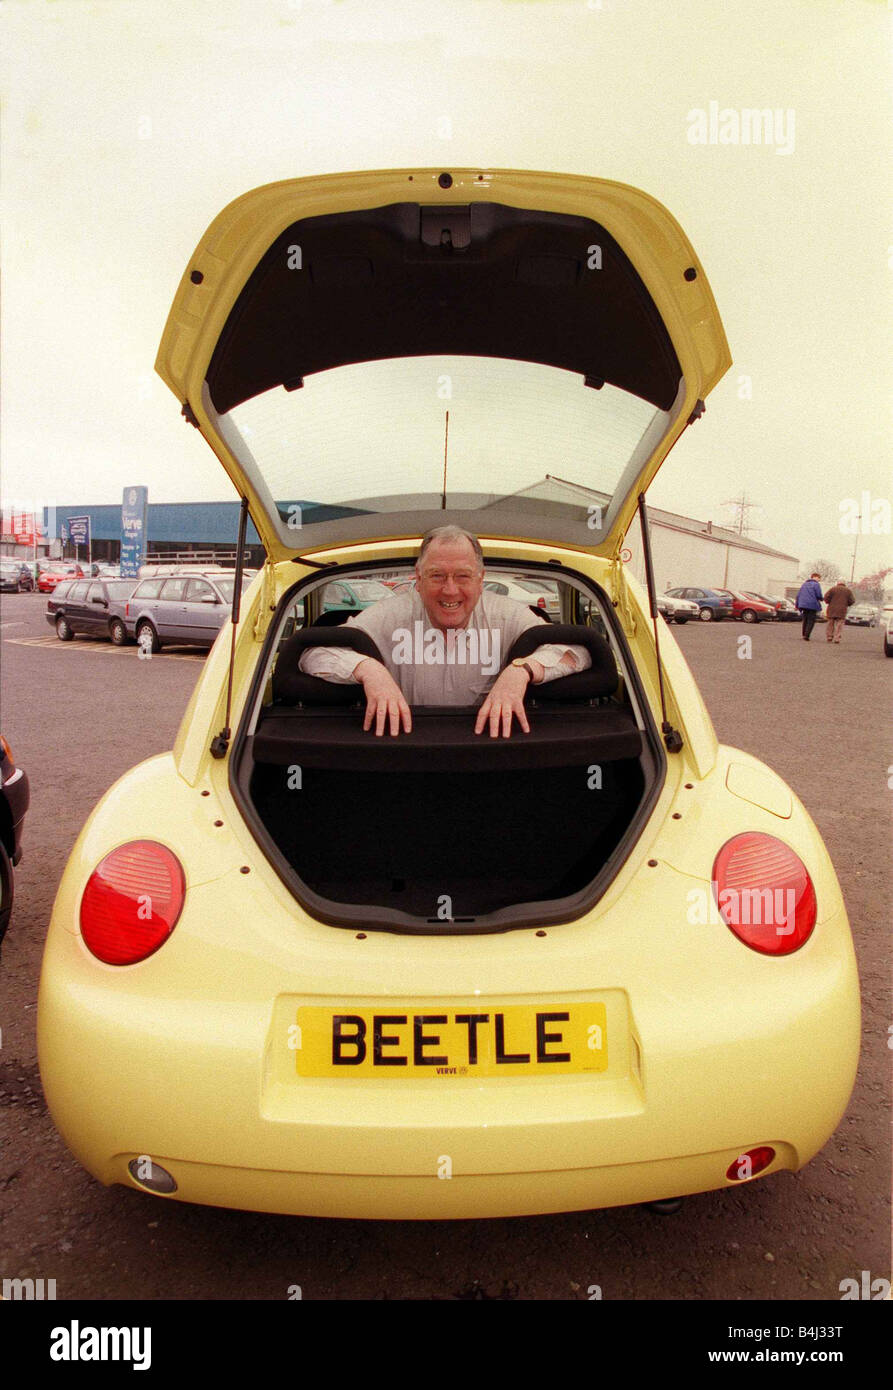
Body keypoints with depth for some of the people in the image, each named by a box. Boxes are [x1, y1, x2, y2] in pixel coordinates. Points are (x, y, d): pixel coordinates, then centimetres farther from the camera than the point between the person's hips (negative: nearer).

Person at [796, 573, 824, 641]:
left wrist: (797, 605, 20)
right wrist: (820, 599, 11)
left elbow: (798, 595, 15)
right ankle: (806, 635, -13)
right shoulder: (816, 584, -4)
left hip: (803, 605, 6)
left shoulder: (804, 584, 16)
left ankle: (804, 635, 15)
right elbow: (819, 595, -11)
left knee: (805, 620, 14)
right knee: (811, 621, -3)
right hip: (812, 605, -6)